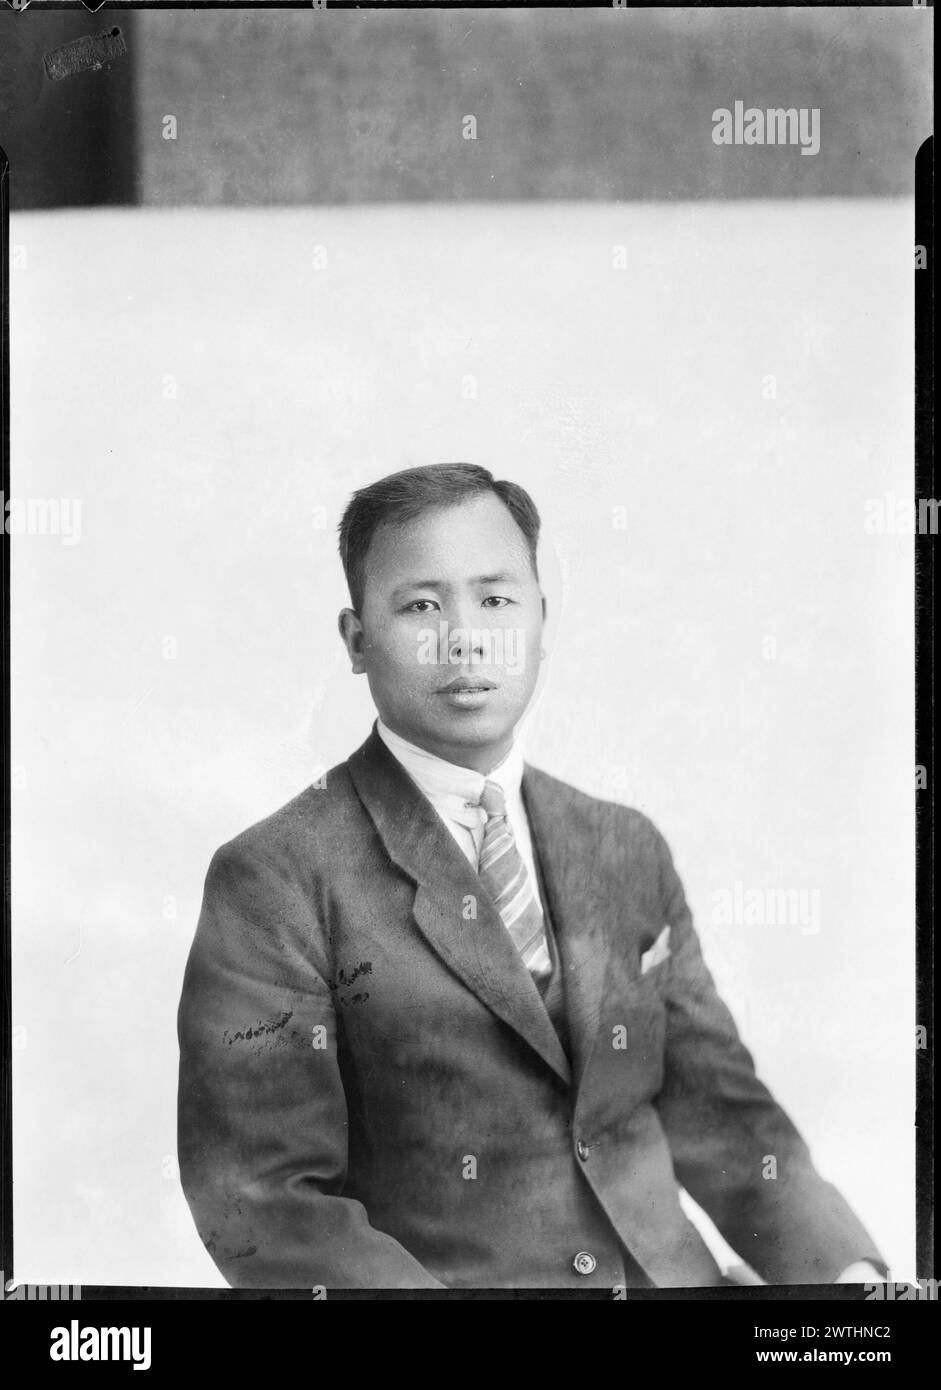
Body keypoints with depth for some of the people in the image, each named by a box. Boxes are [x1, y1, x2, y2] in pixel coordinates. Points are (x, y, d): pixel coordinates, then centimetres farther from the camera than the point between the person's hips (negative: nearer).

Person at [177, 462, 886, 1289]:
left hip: (667, 1273, 4)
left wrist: (846, 1272, -3)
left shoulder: (630, 850, 12)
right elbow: (262, 1198, -9)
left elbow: (714, 1110, 13)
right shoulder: (277, 879, -5)